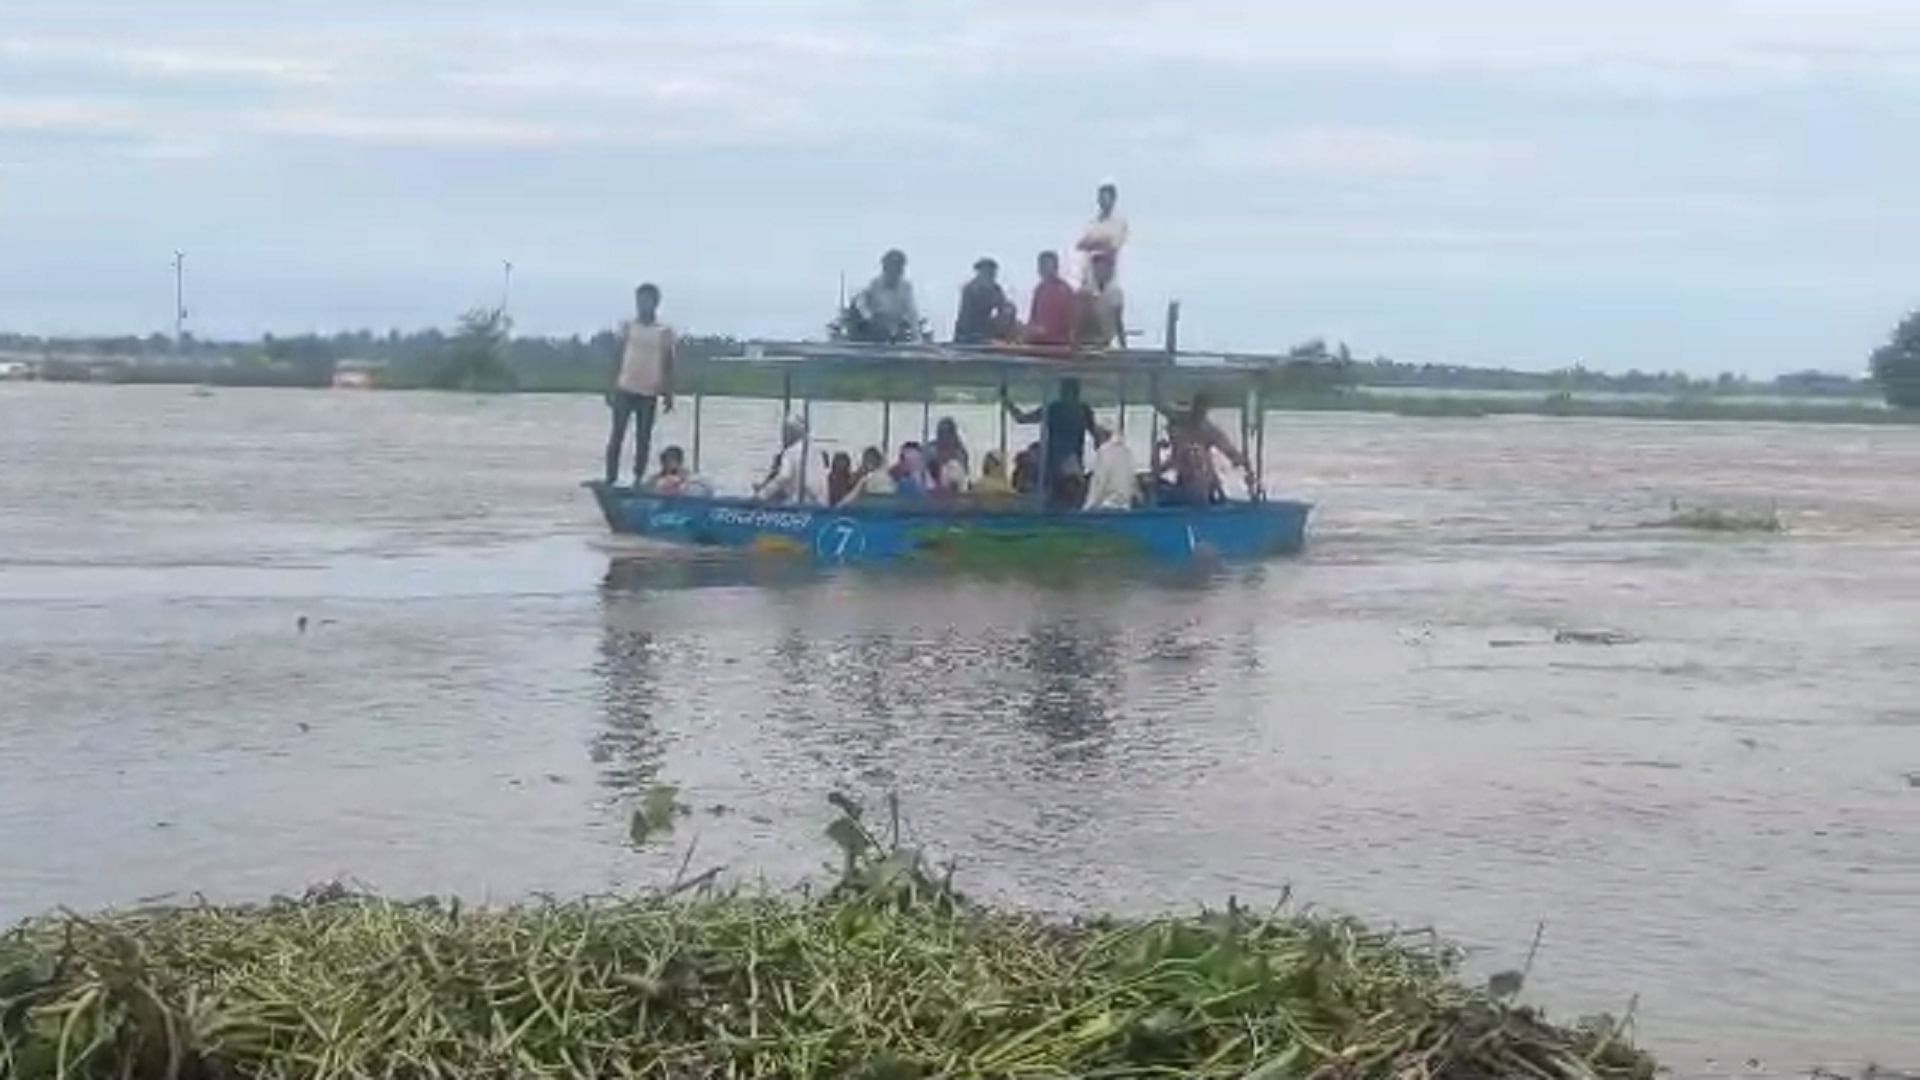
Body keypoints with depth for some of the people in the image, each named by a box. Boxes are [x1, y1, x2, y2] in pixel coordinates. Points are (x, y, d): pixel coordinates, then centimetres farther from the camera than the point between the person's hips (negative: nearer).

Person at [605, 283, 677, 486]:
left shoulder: (665, 332, 2)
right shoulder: (628, 327, 5)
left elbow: (668, 365, 4)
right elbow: (617, 358, 8)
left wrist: (668, 394, -1)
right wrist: (611, 388, 3)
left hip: (649, 393, 0)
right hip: (625, 389, 0)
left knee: (643, 438, 2)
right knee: (617, 435, -3)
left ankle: (638, 480, 8)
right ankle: (611, 480, 0)